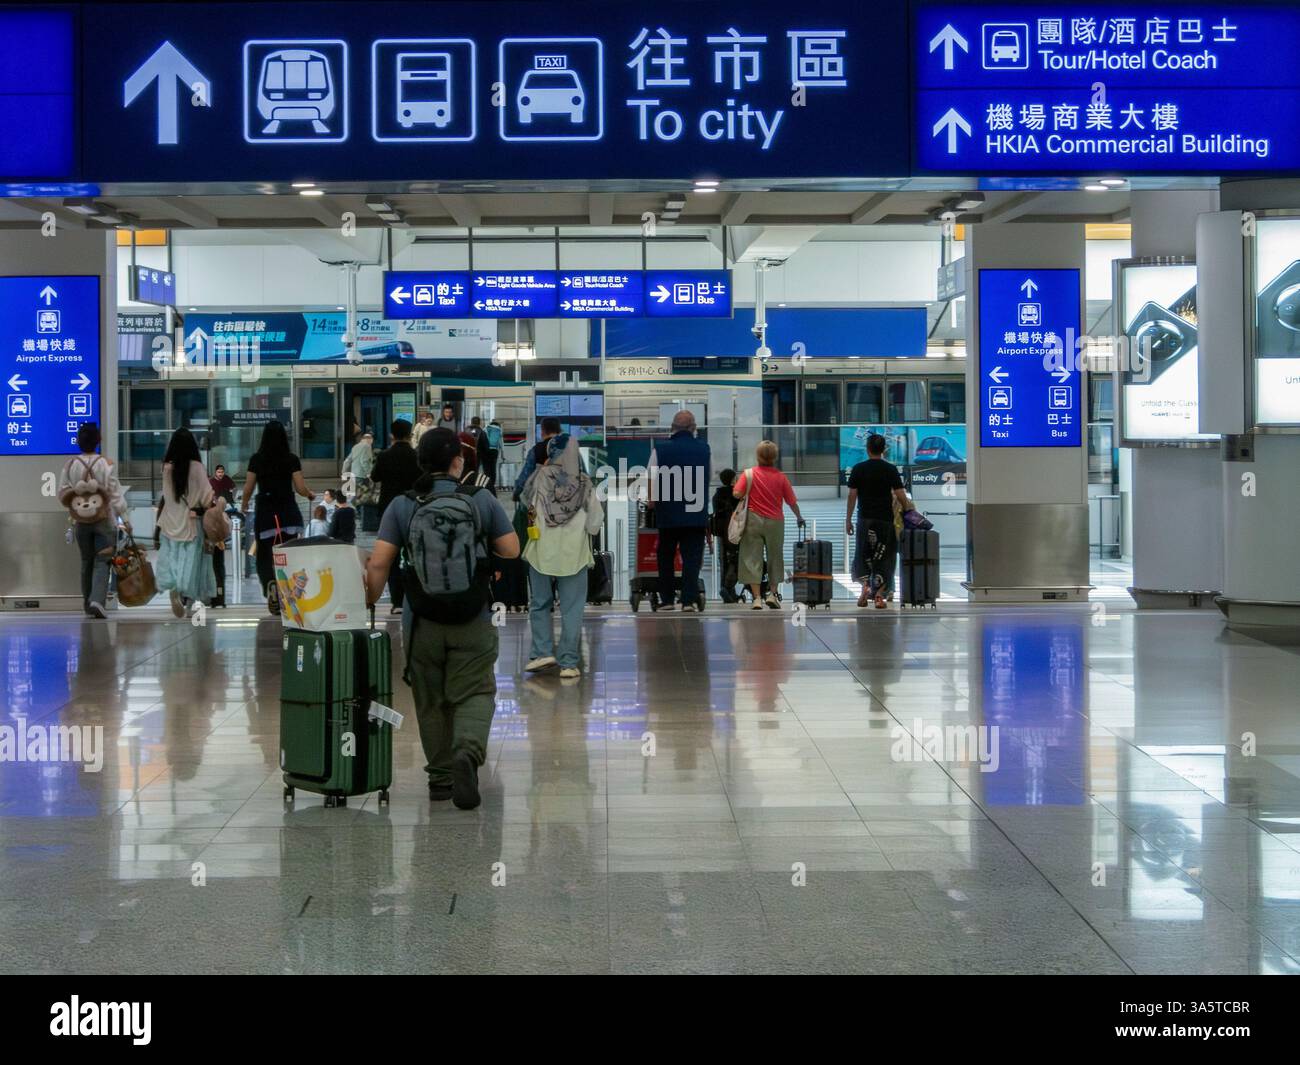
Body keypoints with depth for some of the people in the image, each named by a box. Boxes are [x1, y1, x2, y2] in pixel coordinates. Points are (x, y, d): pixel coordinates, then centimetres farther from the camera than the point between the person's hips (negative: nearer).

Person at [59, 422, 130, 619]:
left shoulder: (70, 465, -2)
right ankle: (97, 600, -21)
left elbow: (62, 495, 2)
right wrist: (124, 519, -5)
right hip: (104, 520, -3)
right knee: (102, 562, -3)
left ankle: (88, 604, 20)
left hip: (80, 522, 3)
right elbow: (116, 494, -9)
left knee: (86, 562, 15)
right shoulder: (106, 464, -9)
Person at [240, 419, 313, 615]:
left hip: (265, 512, 0)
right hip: (288, 512, 0)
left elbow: (248, 489, 2)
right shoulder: (292, 459, -2)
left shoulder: (256, 459, 0)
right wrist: (310, 496, 18)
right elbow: (300, 488, -4)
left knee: (265, 557, 7)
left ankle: (271, 585, -17)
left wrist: (244, 504, 22)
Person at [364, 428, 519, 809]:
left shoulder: (402, 506, 0)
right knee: (475, 692, 2)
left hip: (421, 621, 1)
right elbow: (512, 552, 4)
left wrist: (368, 605, 5)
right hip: (473, 620, -1)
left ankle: (440, 777, 18)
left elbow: (378, 564, -6)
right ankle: (468, 750, -25)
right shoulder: (483, 501, 0)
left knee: (431, 701, 13)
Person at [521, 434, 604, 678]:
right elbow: (596, 521, -4)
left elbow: (526, 496, 12)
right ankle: (568, 663, 4)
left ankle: (543, 652, 3)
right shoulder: (584, 484, -6)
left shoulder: (542, 476, -7)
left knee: (539, 604, 15)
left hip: (542, 551, 0)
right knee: (572, 610, 5)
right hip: (574, 554, 0)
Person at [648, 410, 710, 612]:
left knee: (666, 557, 12)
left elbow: (652, 480, -6)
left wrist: (652, 501, 8)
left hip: (667, 512, 0)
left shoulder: (661, 449, -4)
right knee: (692, 557, 0)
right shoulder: (704, 448, 2)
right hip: (697, 514, 0)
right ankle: (689, 599, -8)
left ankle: (667, 599, 14)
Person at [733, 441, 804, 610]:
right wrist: (799, 517, 20)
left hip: (753, 520, -1)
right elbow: (792, 501, 2)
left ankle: (757, 598, -4)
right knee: (775, 558, 16)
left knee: (752, 558, 2)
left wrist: (747, 495, 8)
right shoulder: (781, 477, -2)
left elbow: (737, 493, -15)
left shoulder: (749, 474, -5)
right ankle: (772, 594, 12)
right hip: (775, 522, 1)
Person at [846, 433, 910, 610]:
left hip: (865, 519, 0)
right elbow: (900, 495, -5)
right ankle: (880, 595, 3)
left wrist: (848, 520, 6)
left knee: (862, 555, 12)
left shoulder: (858, 469, -1)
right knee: (883, 557, 6)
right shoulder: (891, 469, -2)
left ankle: (865, 584, -10)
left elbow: (852, 495, -1)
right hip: (885, 520, 0)